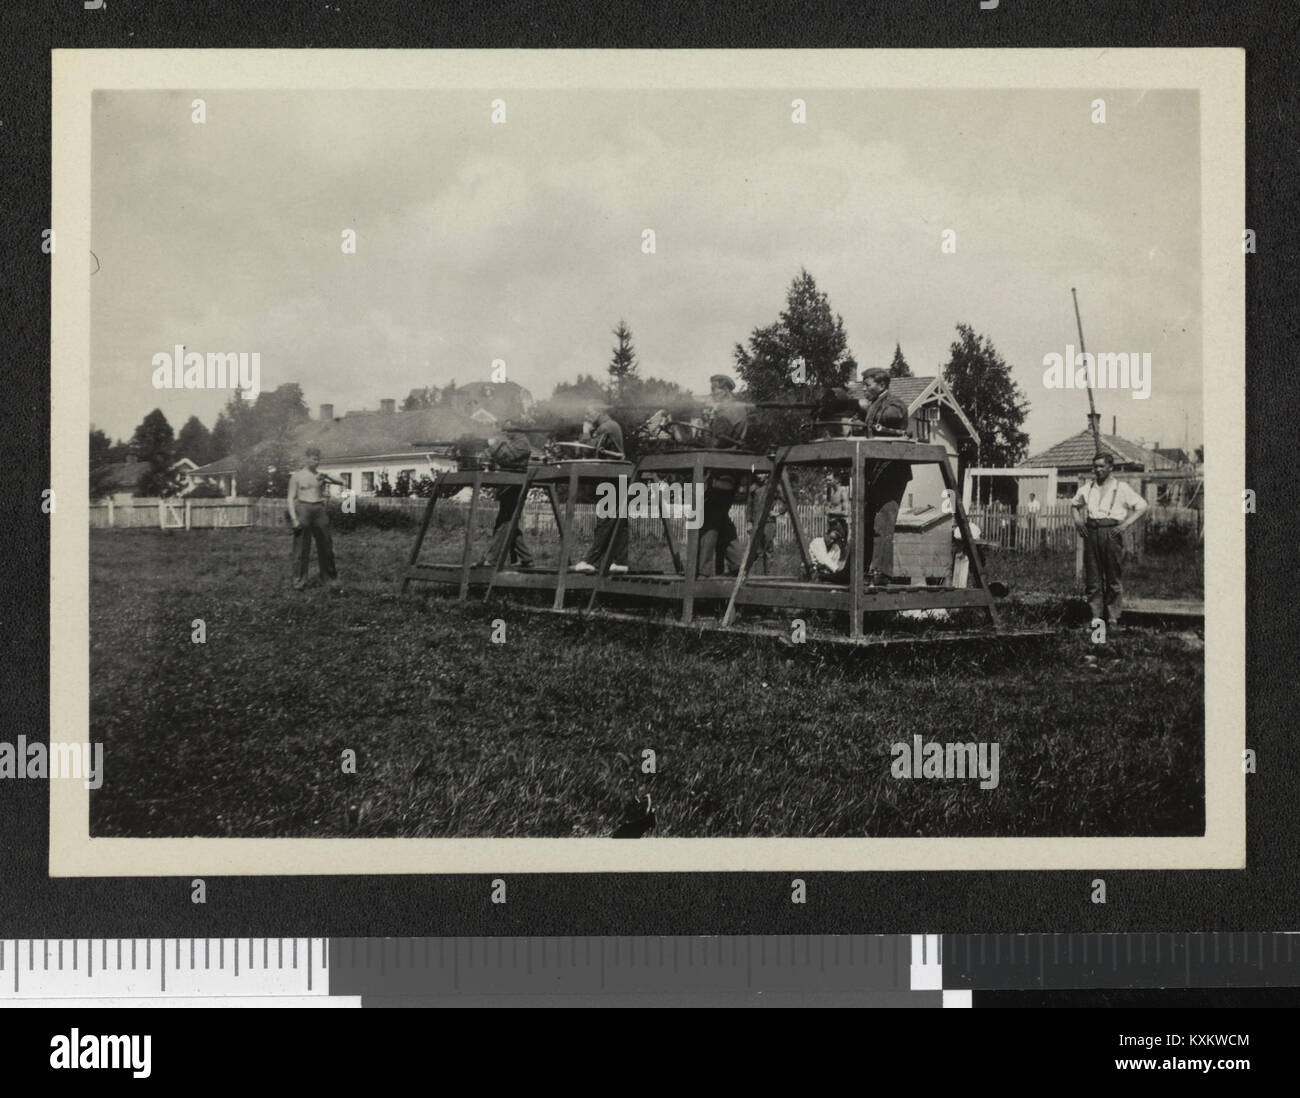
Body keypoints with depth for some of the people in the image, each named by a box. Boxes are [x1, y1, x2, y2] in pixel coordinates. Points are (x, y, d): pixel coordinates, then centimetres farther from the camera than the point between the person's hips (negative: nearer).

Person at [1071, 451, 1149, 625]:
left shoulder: (1121, 487, 3)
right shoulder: (1088, 487, 15)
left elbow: (1141, 506, 1)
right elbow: (1074, 503, 30)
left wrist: (1126, 524, -8)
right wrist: (1078, 520, 12)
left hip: (1111, 531, -4)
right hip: (1091, 531, 4)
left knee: (1114, 577, -1)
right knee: (1092, 577, 2)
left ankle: (1113, 616, 4)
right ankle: (1096, 615, 7)